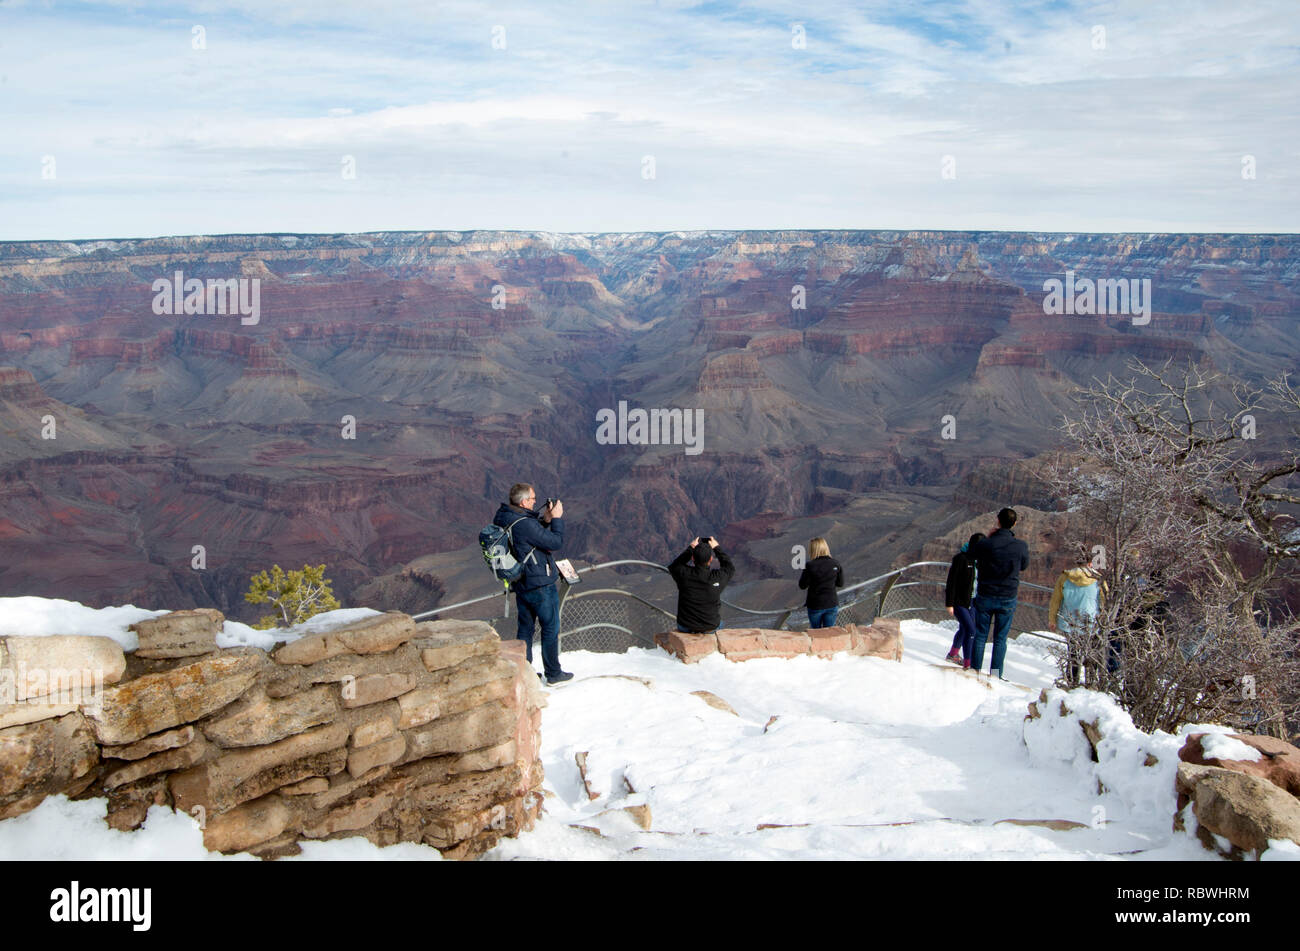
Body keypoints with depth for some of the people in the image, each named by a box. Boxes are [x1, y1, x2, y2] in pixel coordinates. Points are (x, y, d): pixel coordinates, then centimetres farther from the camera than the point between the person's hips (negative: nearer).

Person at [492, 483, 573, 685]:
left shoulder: (502, 518, 1)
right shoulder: (525, 524, -27)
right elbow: (556, 542, -20)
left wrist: (544, 520, 0)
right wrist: (556, 518, -10)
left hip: (520, 584, 8)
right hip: (540, 584, -8)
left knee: (525, 628, 17)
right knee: (550, 628, 6)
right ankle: (553, 673, 15)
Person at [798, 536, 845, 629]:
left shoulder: (810, 566, -17)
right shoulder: (835, 564, -6)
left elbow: (802, 586, -9)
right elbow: (840, 584, 3)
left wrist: (802, 572, 5)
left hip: (815, 605, -2)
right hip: (832, 604, 2)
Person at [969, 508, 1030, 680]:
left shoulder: (984, 544, -14)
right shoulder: (1021, 546, -10)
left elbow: (973, 552, 6)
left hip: (985, 597, 0)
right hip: (1008, 599, 0)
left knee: (980, 635, 10)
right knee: (1000, 638, 9)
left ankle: (975, 671, 13)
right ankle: (995, 675, 8)